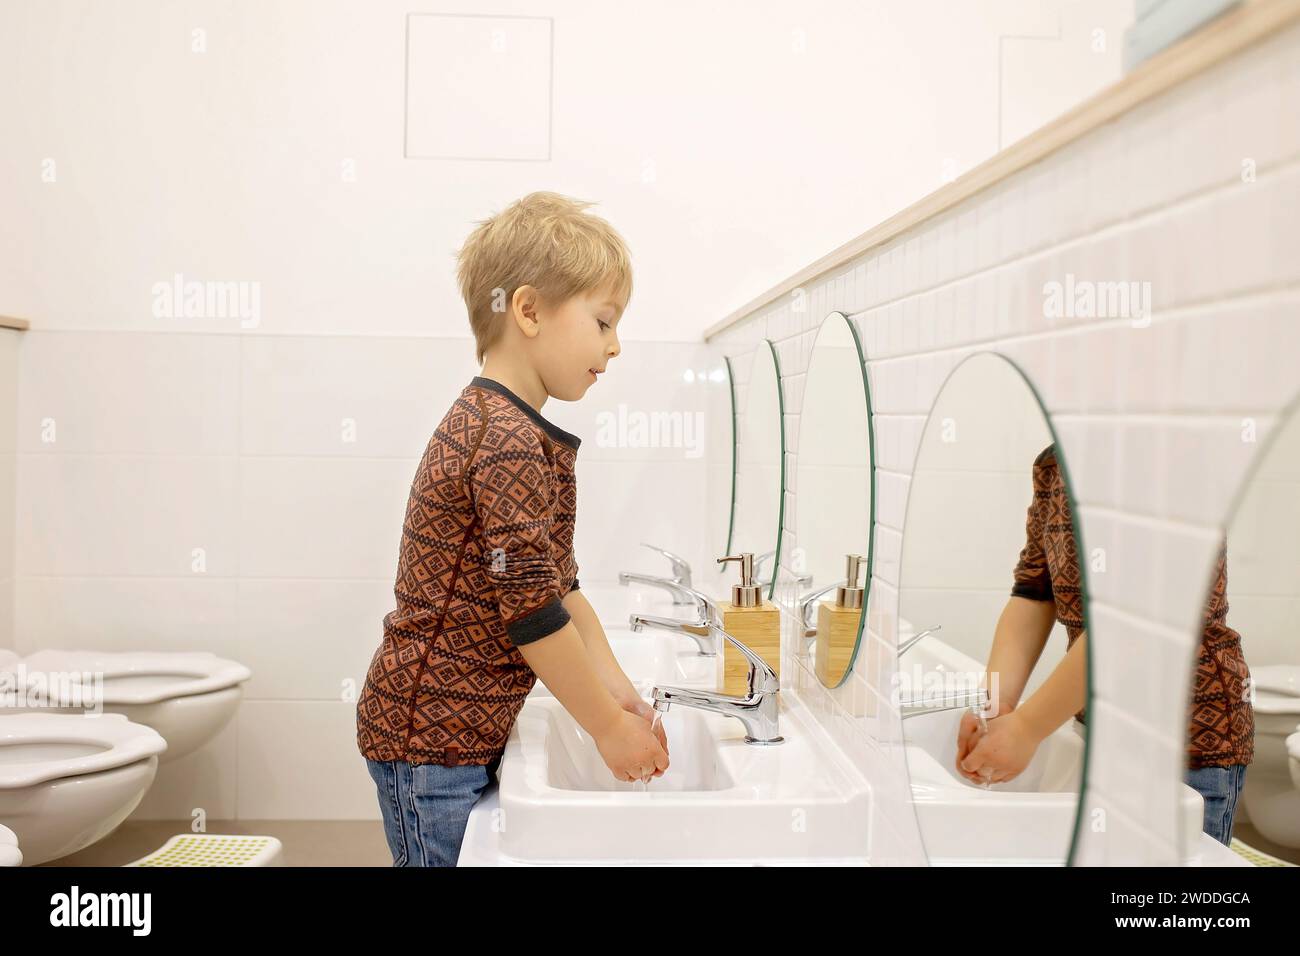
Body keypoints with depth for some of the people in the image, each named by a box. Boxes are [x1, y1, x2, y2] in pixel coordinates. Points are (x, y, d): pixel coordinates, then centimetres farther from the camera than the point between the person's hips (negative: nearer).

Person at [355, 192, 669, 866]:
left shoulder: (516, 431, 12)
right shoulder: (508, 440, -21)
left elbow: (558, 585, 12)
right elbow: (530, 610, -23)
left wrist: (615, 689, 5)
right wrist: (607, 726, -13)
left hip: (464, 732, 10)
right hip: (430, 737, -10)